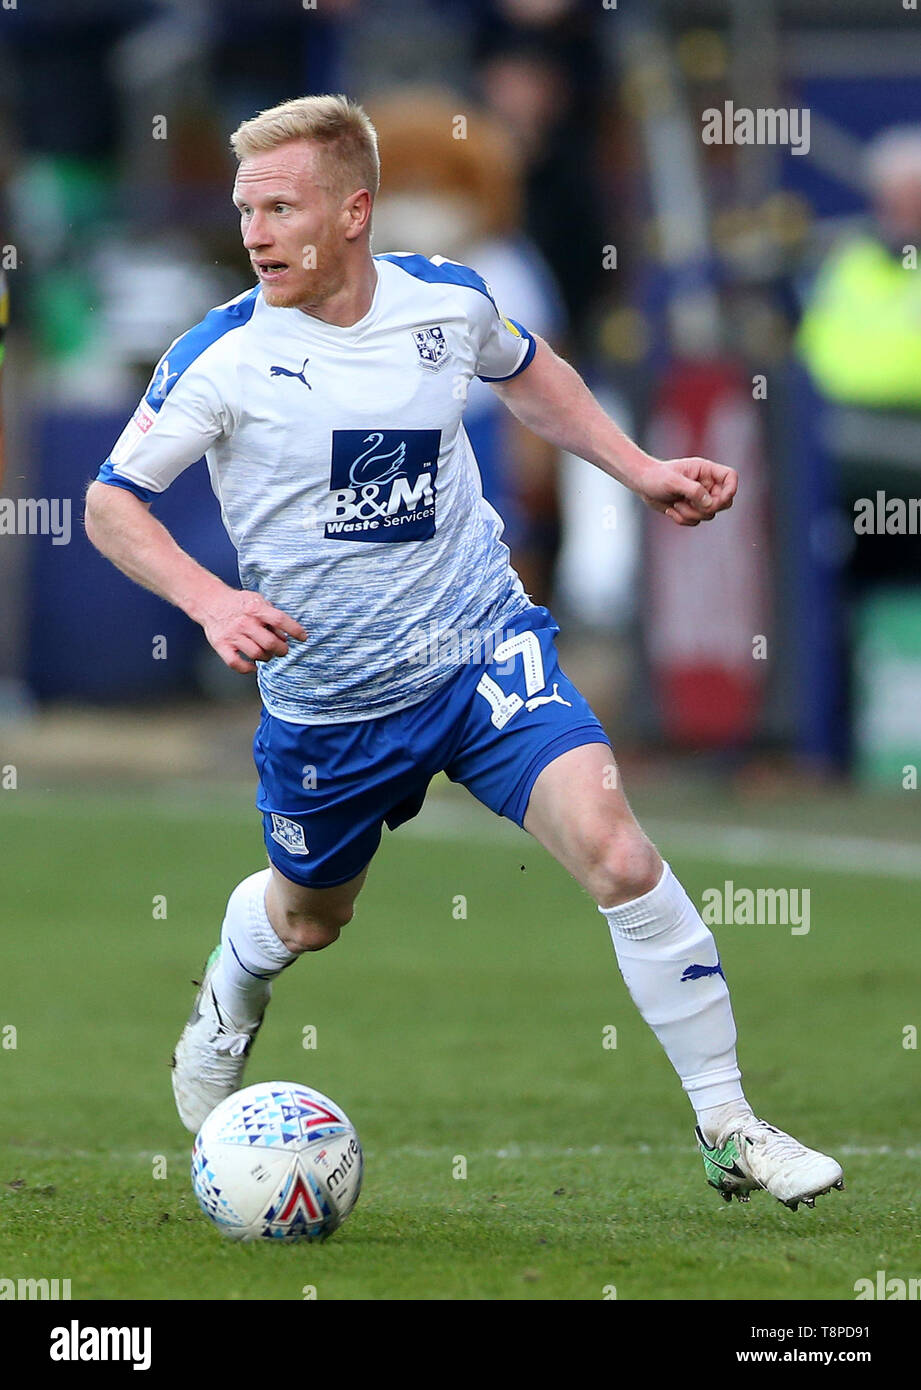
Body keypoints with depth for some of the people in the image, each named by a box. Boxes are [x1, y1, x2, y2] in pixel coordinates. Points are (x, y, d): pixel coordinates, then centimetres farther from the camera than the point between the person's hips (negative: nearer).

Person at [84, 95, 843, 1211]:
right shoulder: (221, 357, -15)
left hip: (484, 650, 0)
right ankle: (230, 997, 59)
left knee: (614, 851, -20)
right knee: (307, 918, 20)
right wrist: (209, 601, -23)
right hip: (325, 695, 0)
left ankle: (728, 1128, -10)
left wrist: (640, 471, 11)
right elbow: (111, 502, -7)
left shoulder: (447, 302, -6)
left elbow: (526, 372, 19)